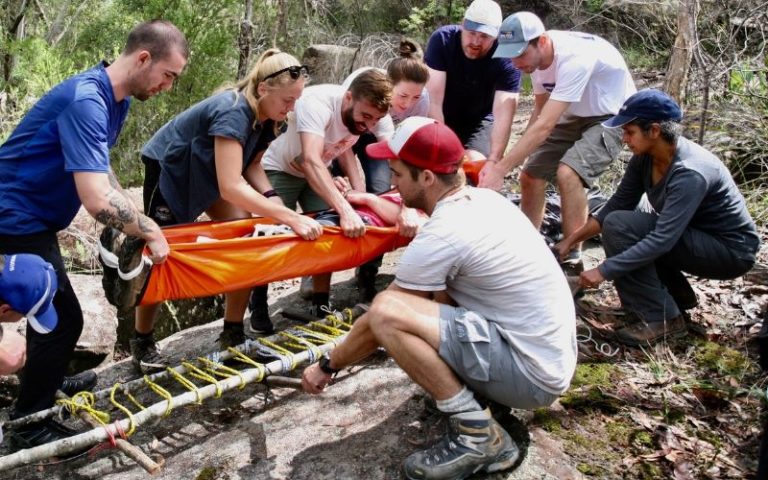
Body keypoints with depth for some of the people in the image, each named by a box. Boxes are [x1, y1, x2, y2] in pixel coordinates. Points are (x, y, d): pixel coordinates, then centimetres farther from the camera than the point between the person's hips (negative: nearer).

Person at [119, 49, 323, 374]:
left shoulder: (266, 116, -14)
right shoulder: (233, 112, -39)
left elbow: (251, 165, -5)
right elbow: (231, 187, -46)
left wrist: (271, 198, -25)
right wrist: (291, 218, -47)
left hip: (207, 173, 7)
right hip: (169, 171, -7)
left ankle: (233, 333, 4)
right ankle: (142, 341, 18)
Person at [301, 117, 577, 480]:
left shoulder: (441, 236, -21)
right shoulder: (484, 199, 4)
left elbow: (378, 320, -9)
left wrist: (327, 366, 6)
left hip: (532, 372, -9)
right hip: (552, 357, 9)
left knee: (387, 311, -22)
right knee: (431, 289, 18)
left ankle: (477, 436, -10)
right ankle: (480, 390, 11)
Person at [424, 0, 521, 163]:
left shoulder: (506, 60, -25)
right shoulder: (442, 39, -25)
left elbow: (503, 114, -34)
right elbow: (433, 99, -30)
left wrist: (493, 161, -47)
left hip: (479, 121, -1)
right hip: (439, 119, 1)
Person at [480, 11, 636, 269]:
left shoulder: (574, 58, -35)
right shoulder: (535, 56, -9)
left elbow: (545, 125, -39)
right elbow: (540, 113, 5)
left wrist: (500, 169, -41)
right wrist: (514, 159, -4)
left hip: (611, 117, -8)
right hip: (574, 116, 8)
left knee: (567, 174, -29)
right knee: (530, 177, 3)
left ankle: (572, 259, -17)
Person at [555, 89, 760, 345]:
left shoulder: (689, 173, -30)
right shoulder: (644, 157, -6)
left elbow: (662, 240, -34)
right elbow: (618, 204, 1)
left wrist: (603, 271, -32)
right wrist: (571, 240, -4)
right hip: (696, 236, 9)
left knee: (619, 226, -21)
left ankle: (661, 318, -11)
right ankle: (677, 295, 13)